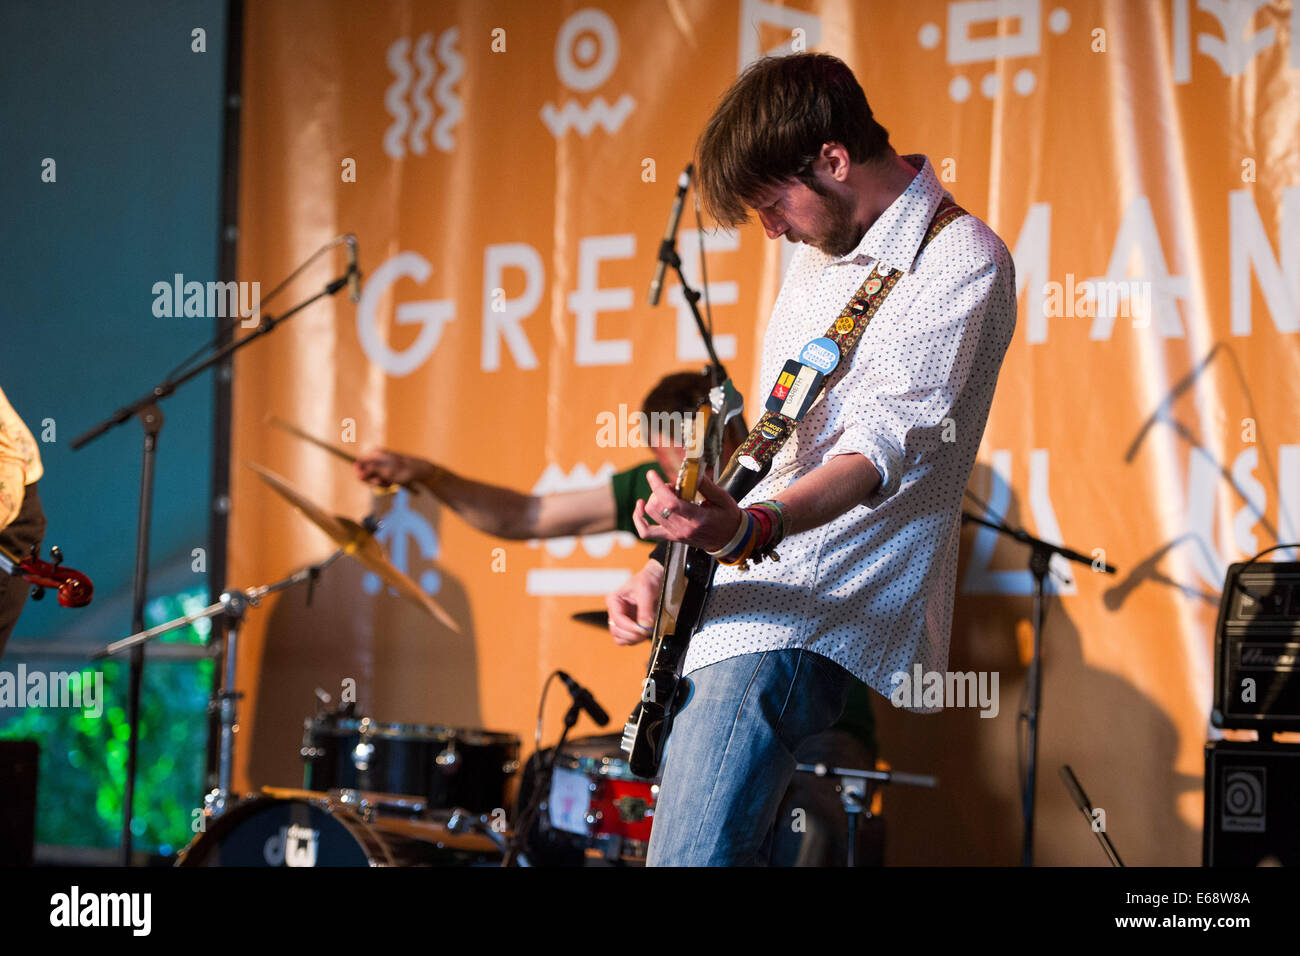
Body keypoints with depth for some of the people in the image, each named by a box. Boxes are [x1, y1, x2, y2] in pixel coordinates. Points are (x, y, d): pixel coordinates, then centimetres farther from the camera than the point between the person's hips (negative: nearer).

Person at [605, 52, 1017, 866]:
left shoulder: (961, 263, -11)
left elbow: (887, 443, -24)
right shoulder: (820, 257, 18)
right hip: (745, 603, 10)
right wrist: (673, 561, 12)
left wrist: (750, 529, -40)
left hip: (806, 624, -10)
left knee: (690, 856, -24)